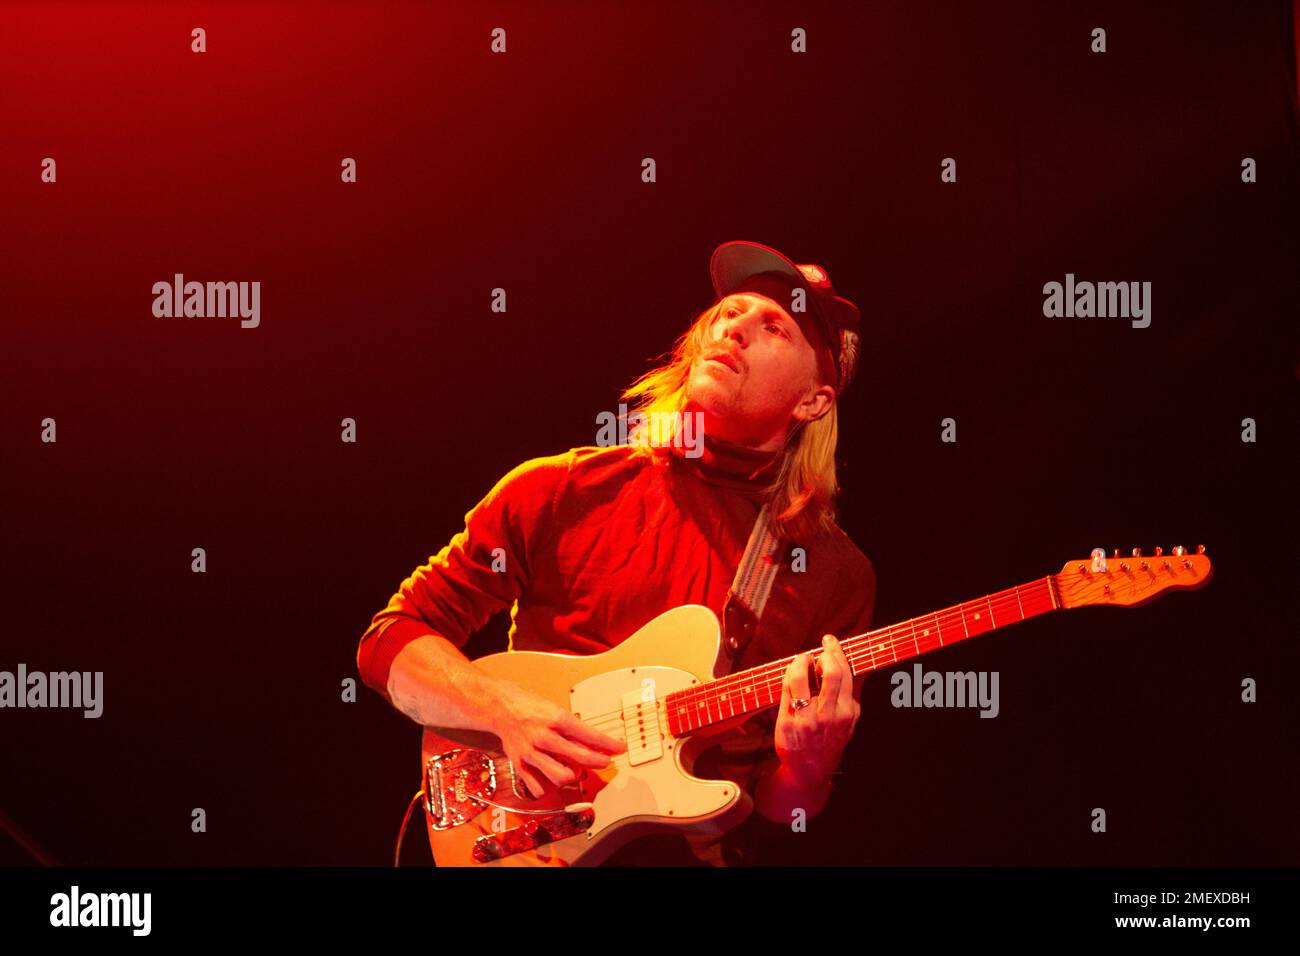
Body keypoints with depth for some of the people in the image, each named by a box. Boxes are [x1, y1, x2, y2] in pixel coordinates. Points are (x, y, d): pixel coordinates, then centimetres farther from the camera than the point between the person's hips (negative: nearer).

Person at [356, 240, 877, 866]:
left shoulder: (837, 573, 5)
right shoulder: (558, 492, 5)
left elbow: (777, 819, 7)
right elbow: (392, 637, 7)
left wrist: (804, 771, -15)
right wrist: (506, 711, -10)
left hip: (708, 849, 1)